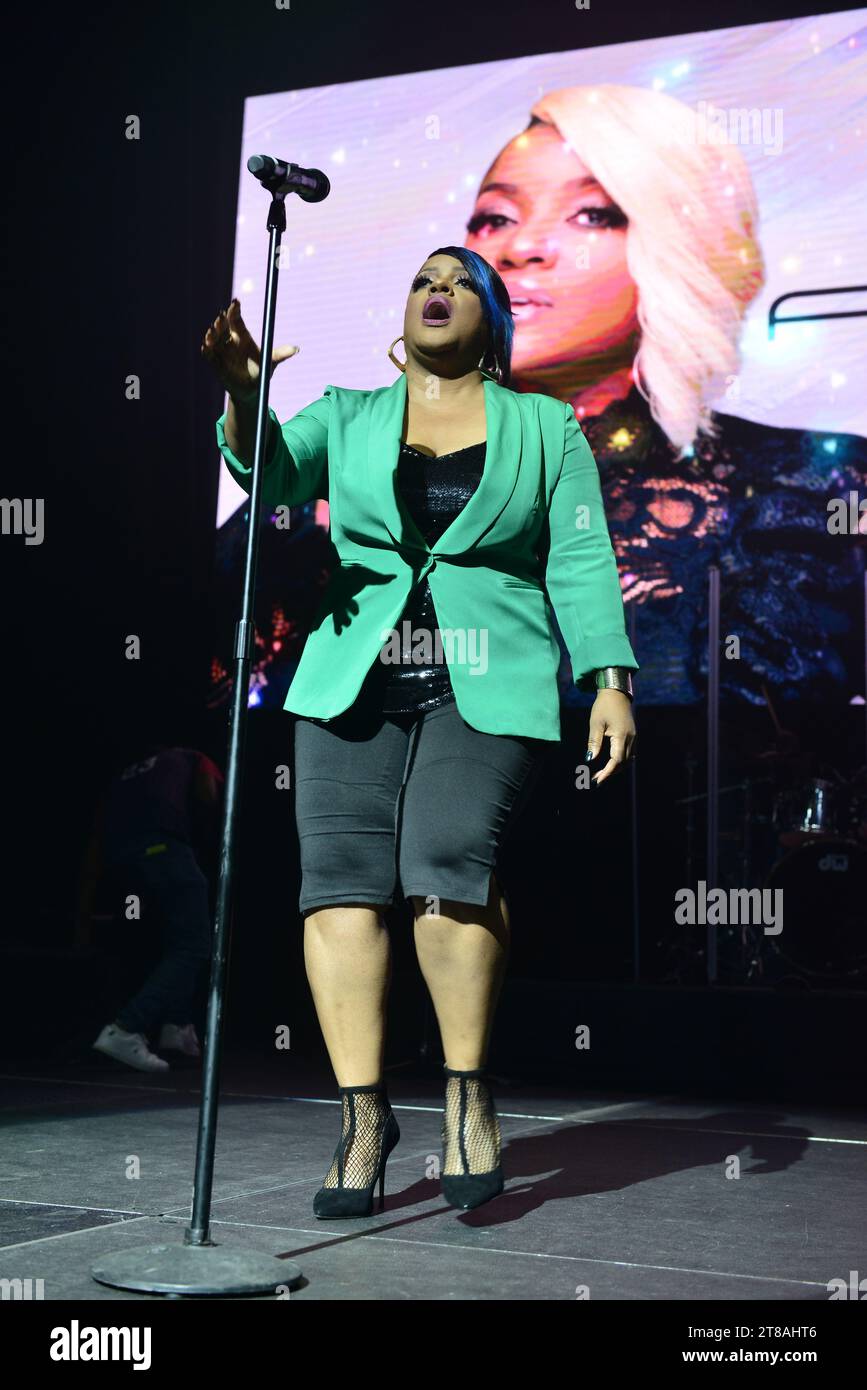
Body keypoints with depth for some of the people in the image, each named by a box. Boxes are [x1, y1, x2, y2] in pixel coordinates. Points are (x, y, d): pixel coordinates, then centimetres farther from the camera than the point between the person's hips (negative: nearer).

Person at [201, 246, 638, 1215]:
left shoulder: (545, 427, 15)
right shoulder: (346, 418, 17)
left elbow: (582, 562, 7)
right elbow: (270, 473, -2)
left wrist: (610, 679, -3)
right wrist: (242, 395, -22)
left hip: (488, 689, -2)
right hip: (353, 683, 2)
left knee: (447, 863, -22)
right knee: (342, 879, -9)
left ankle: (467, 1089, -4)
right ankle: (362, 1115, -1)